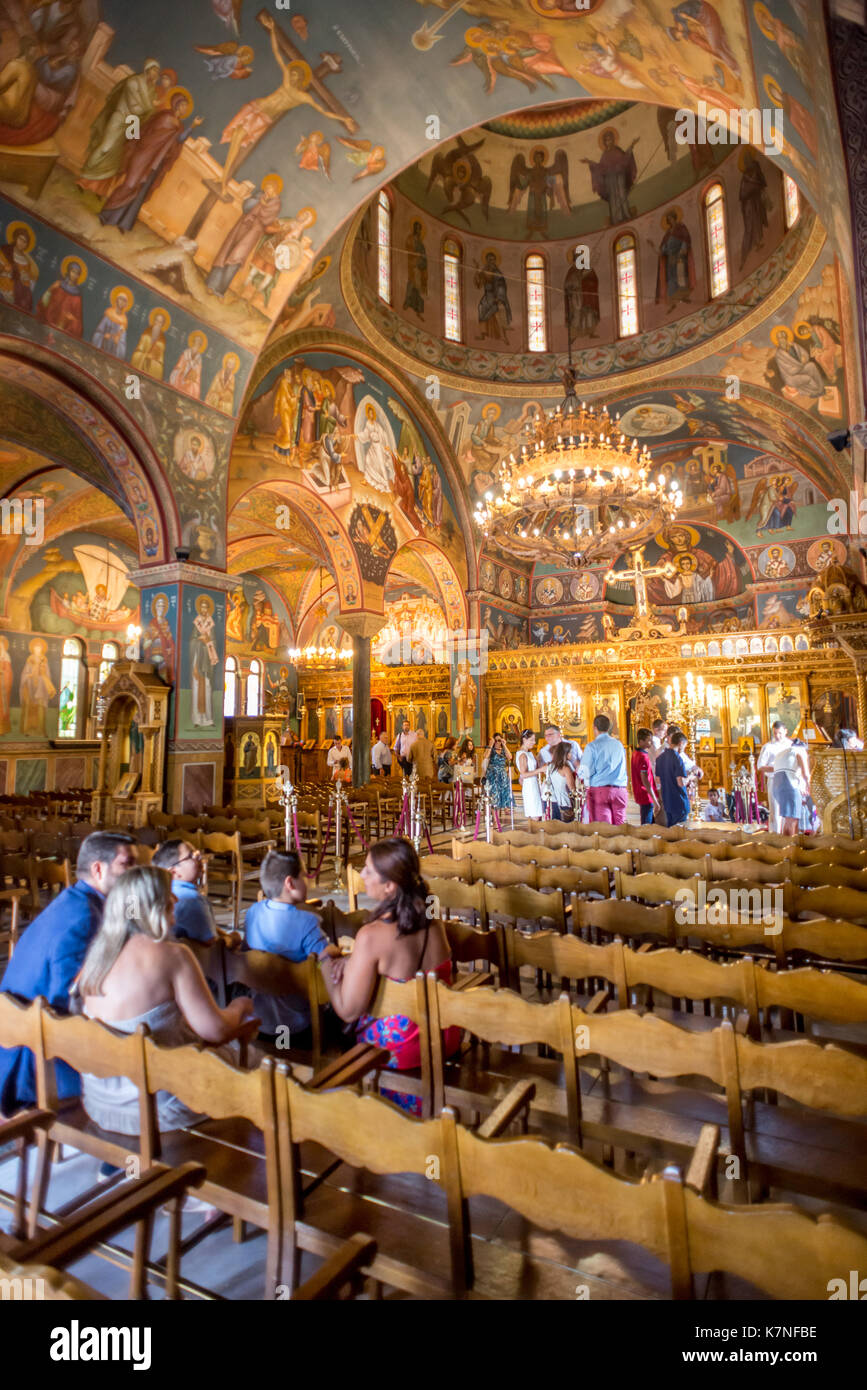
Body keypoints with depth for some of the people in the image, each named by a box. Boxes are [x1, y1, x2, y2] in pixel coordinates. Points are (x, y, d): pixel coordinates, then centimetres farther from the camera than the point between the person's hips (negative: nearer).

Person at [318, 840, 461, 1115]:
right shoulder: (433, 921, -9)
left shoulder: (371, 936, -28)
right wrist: (354, 961, 1)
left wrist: (326, 961, -8)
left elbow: (347, 1010, -20)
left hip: (398, 1050, -5)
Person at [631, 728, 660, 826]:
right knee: (647, 826, -3)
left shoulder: (635, 752, 9)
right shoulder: (643, 757, -21)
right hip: (646, 796, -10)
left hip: (640, 795, 10)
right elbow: (645, 781, -23)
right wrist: (655, 801, -21)